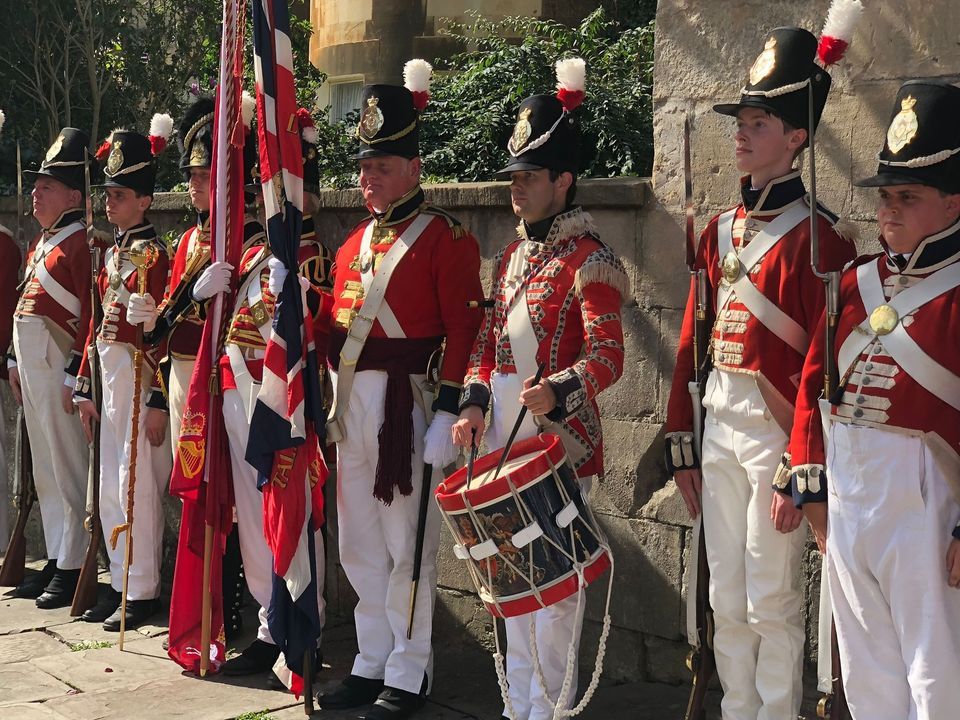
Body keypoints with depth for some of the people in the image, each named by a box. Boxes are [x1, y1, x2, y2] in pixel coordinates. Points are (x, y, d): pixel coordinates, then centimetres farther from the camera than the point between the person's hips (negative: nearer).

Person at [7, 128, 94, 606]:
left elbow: (91, 315, -18)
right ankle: (55, 562, 22)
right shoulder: (43, 243, 17)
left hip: (58, 366, -10)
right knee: (45, 470, 14)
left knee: (67, 469, -3)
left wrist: (75, 376, -20)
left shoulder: (80, 243, -12)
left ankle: (72, 570, 3)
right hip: (32, 367, 10)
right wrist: (15, 362, 18)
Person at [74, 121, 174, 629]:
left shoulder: (154, 256, -11)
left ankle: (143, 592, 5)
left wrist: (158, 402, -19)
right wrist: (86, 389, 15)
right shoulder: (112, 254, 15)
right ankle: (122, 583, 22)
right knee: (111, 486, 12)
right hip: (108, 376, 9)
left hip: (137, 377, -9)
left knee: (136, 484, -4)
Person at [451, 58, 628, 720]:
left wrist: (556, 391, -35)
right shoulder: (512, 256, 13)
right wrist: (476, 402, 1)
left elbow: (607, 357, -18)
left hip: (560, 435, -8)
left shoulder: (590, 260, -11)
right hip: (505, 432, 8)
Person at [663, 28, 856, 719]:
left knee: (770, 602, 2)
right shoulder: (720, 232, 12)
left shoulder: (816, 235, -11)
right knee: (726, 599, 14)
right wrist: (683, 445, 12)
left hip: (776, 429, -7)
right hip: (718, 428, 7)